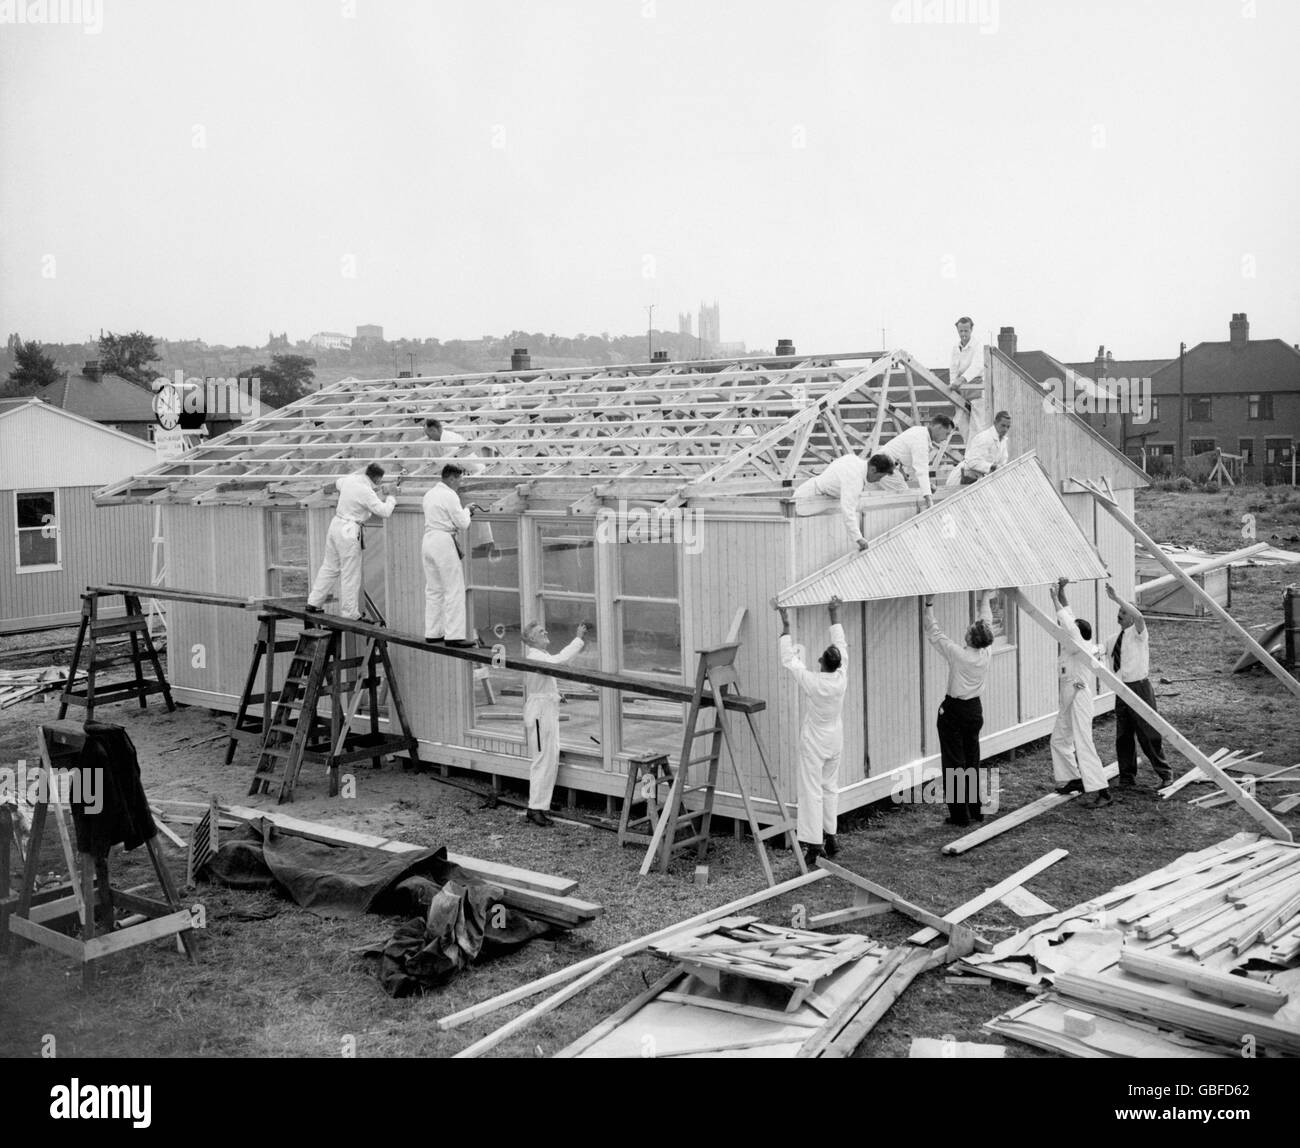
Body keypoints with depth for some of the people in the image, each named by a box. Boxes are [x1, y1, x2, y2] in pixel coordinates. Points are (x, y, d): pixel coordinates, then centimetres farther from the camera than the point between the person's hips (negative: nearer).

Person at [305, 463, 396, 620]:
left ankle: (313, 603, 25)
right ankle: (349, 614, 7)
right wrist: (390, 496, -1)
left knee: (330, 566, 19)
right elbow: (385, 512, -19)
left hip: (336, 524, 8)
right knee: (350, 574, 1)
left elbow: (338, 484, 28)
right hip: (349, 532, -8)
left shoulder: (349, 480, 3)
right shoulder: (366, 492, -20)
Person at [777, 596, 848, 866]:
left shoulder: (812, 681, -25)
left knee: (812, 791, -1)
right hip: (835, 739, 5)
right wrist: (834, 614, 11)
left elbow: (788, 658, -14)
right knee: (830, 787, 17)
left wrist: (786, 626, -8)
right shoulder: (842, 676, -14)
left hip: (814, 741, -5)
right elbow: (841, 644, 1)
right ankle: (830, 836, 25)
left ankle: (813, 843, -1)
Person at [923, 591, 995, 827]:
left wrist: (929, 606, -5)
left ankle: (960, 814, 1)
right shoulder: (987, 654, -7)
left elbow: (934, 634, -13)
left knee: (954, 763, 0)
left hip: (954, 710, -6)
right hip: (975, 709, 6)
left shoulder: (958, 654, -22)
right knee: (972, 761, 15)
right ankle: (976, 809, 22)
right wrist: (985, 599, 22)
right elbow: (987, 624, 9)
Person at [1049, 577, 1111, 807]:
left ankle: (1099, 790, -13)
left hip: (1079, 698, -10)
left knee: (1083, 744, -12)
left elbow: (1068, 625, -30)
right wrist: (1061, 593, 3)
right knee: (1059, 739, 19)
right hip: (1068, 701, 10)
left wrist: (1056, 599, -25)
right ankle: (1073, 779, 30)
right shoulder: (1071, 645, 6)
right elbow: (1068, 618, 12)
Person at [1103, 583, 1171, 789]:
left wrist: (1116, 598, -29)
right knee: (1122, 737, 8)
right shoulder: (1112, 641, 13)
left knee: (1149, 735, -3)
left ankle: (1165, 774, 11)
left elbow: (1138, 616, -27)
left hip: (1139, 688, -6)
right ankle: (1127, 777, 18)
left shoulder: (1138, 633, -5)